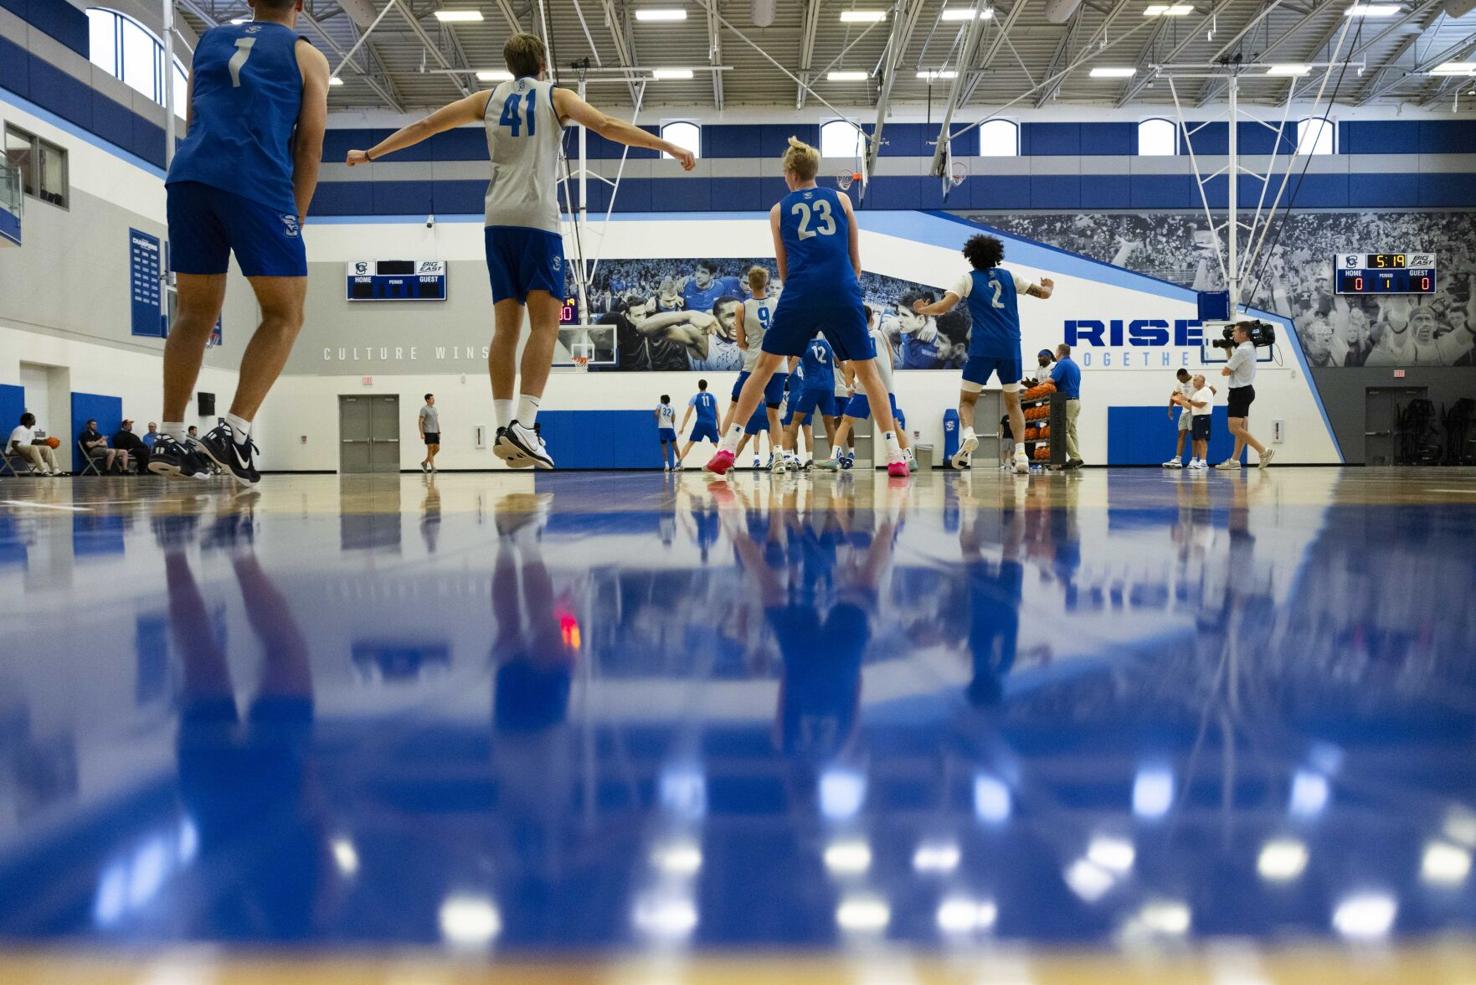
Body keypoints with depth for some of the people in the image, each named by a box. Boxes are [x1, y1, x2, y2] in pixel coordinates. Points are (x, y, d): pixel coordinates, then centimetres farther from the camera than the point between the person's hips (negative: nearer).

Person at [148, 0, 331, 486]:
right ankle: (233, 431, -10)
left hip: (189, 174, 5)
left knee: (196, 313, 14)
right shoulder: (307, 56, 13)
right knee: (284, 315, 4)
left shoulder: (210, 40, 25)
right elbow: (309, 146, 7)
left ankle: (169, 439, 11)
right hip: (257, 184, -5)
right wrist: (295, 216, 13)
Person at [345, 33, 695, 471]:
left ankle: (504, 426, -1)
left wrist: (369, 154, 27)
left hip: (497, 221, 4)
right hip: (537, 218, -4)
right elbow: (609, 127, -3)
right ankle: (523, 424, -21)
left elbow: (424, 126, 18)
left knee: (506, 326, 5)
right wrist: (670, 147, -1)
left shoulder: (489, 98, 18)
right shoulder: (555, 97, 9)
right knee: (545, 323, -7)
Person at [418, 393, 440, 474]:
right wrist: (422, 433, -17)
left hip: (435, 432, 8)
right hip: (428, 432, -8)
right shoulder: (424, 409, -7)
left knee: (437, 448, 5)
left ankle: (425, 462, 18)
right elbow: (420, 422, -11)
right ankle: (432, 467, -3)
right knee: (430, 449, -6)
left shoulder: (435, 409, 16)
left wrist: (439, 432, 14)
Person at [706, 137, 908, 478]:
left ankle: (727, 447, 6)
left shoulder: (779, 210, 15)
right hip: (843, 291, 0)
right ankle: (894, 455, 3)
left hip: (801, 293, 0)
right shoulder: (841, 199, 16)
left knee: (764, 366, 11)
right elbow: (855, 260, 16)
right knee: (867, 370, 9)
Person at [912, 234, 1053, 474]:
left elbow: (943, 307, -6)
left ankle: (968, 434, -24)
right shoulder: (1008, 276, 14)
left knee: (966, 400, 8)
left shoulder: (968, 278, 6)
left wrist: (922, 309, 14)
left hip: (982, 348, -2)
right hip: (1010, 348, 3)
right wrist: (1049, 286, 42)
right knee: (1013, 403, 14)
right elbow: (1043, 293, 19)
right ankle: (1021, 453, -3)